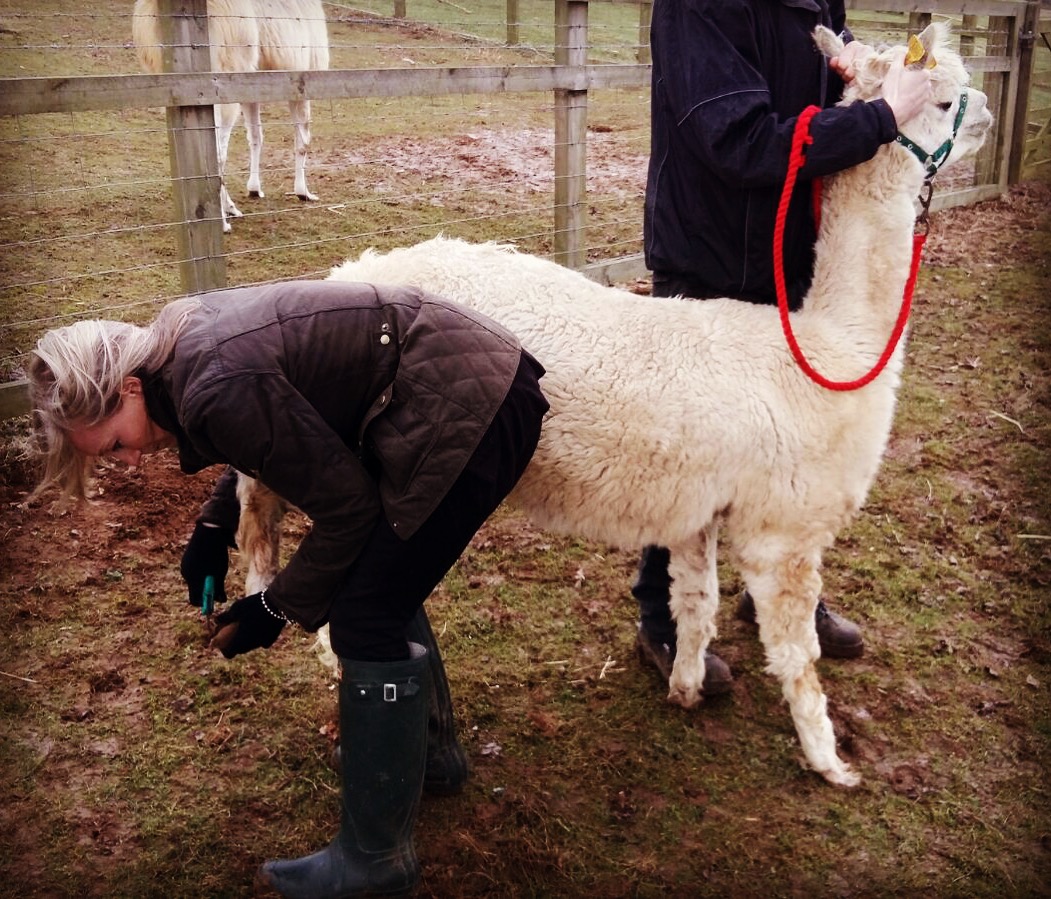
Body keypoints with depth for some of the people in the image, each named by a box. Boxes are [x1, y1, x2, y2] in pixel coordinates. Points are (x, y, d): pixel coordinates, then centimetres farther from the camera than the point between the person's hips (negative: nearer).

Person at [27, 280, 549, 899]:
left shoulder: (219, 390, -22)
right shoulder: (185, 345, 7)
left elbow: (345, 505, -13)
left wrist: (276, 610, -2)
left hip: (473, 411, -10)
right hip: (465, 390, 10)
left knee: (364, 621, -4)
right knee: (381, 585, 20)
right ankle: (425, 754, 41)